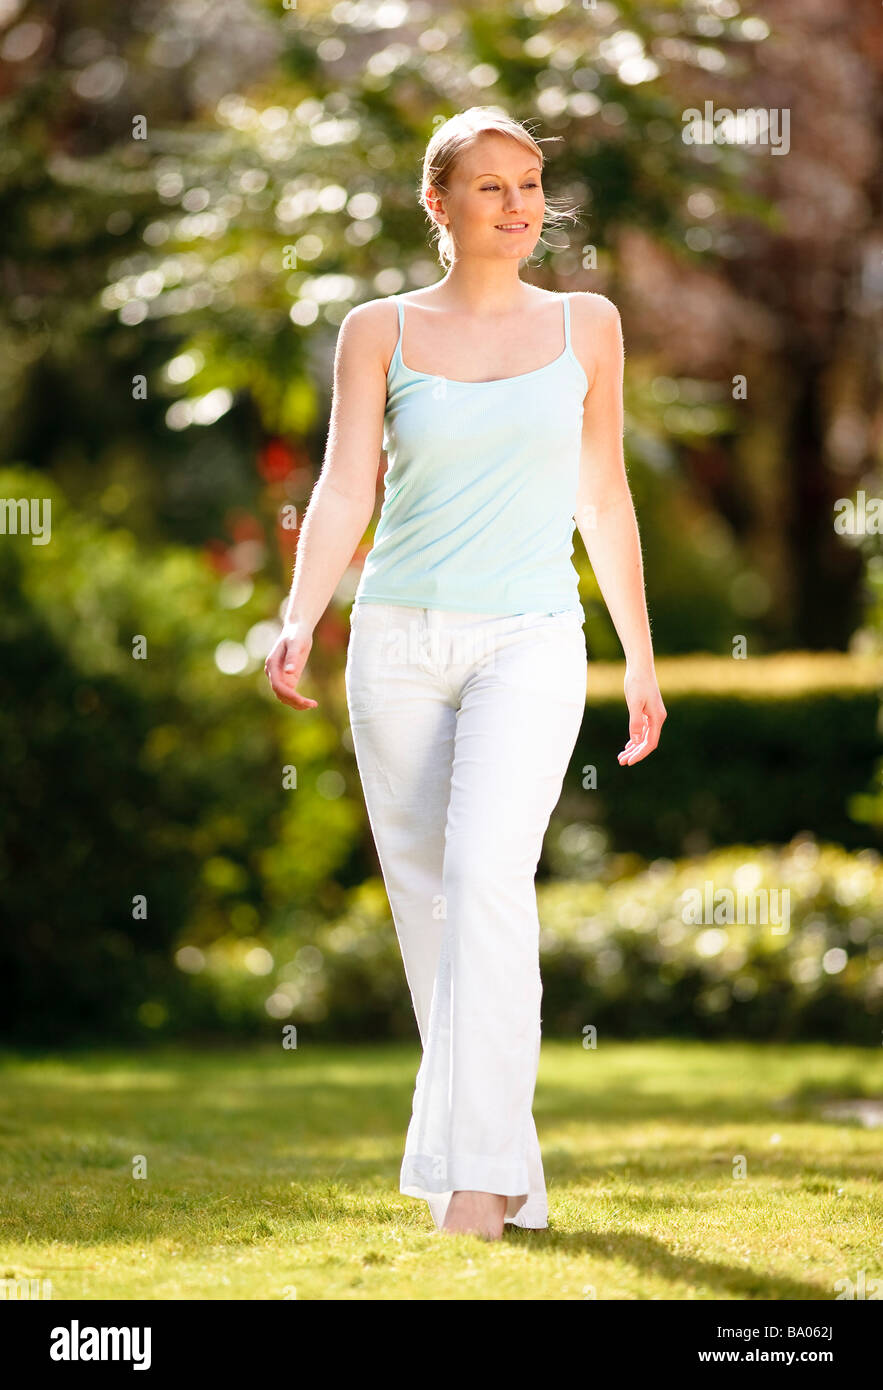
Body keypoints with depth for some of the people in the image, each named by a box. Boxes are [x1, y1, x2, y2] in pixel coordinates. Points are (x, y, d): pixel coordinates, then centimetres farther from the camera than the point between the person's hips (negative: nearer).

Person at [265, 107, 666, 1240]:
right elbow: (343, 494, -3)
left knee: (487, 872, -22)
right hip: (400, 638, 2)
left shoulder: (585, 325, 7)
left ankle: (477, 1173, -25)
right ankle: (508, 1171, 17)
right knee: (427, 903, 4)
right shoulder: (378, 332, 5)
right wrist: (297, 624, -19)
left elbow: (604, 500, 14)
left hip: (529, 644, -2)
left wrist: (640, 660, 15)